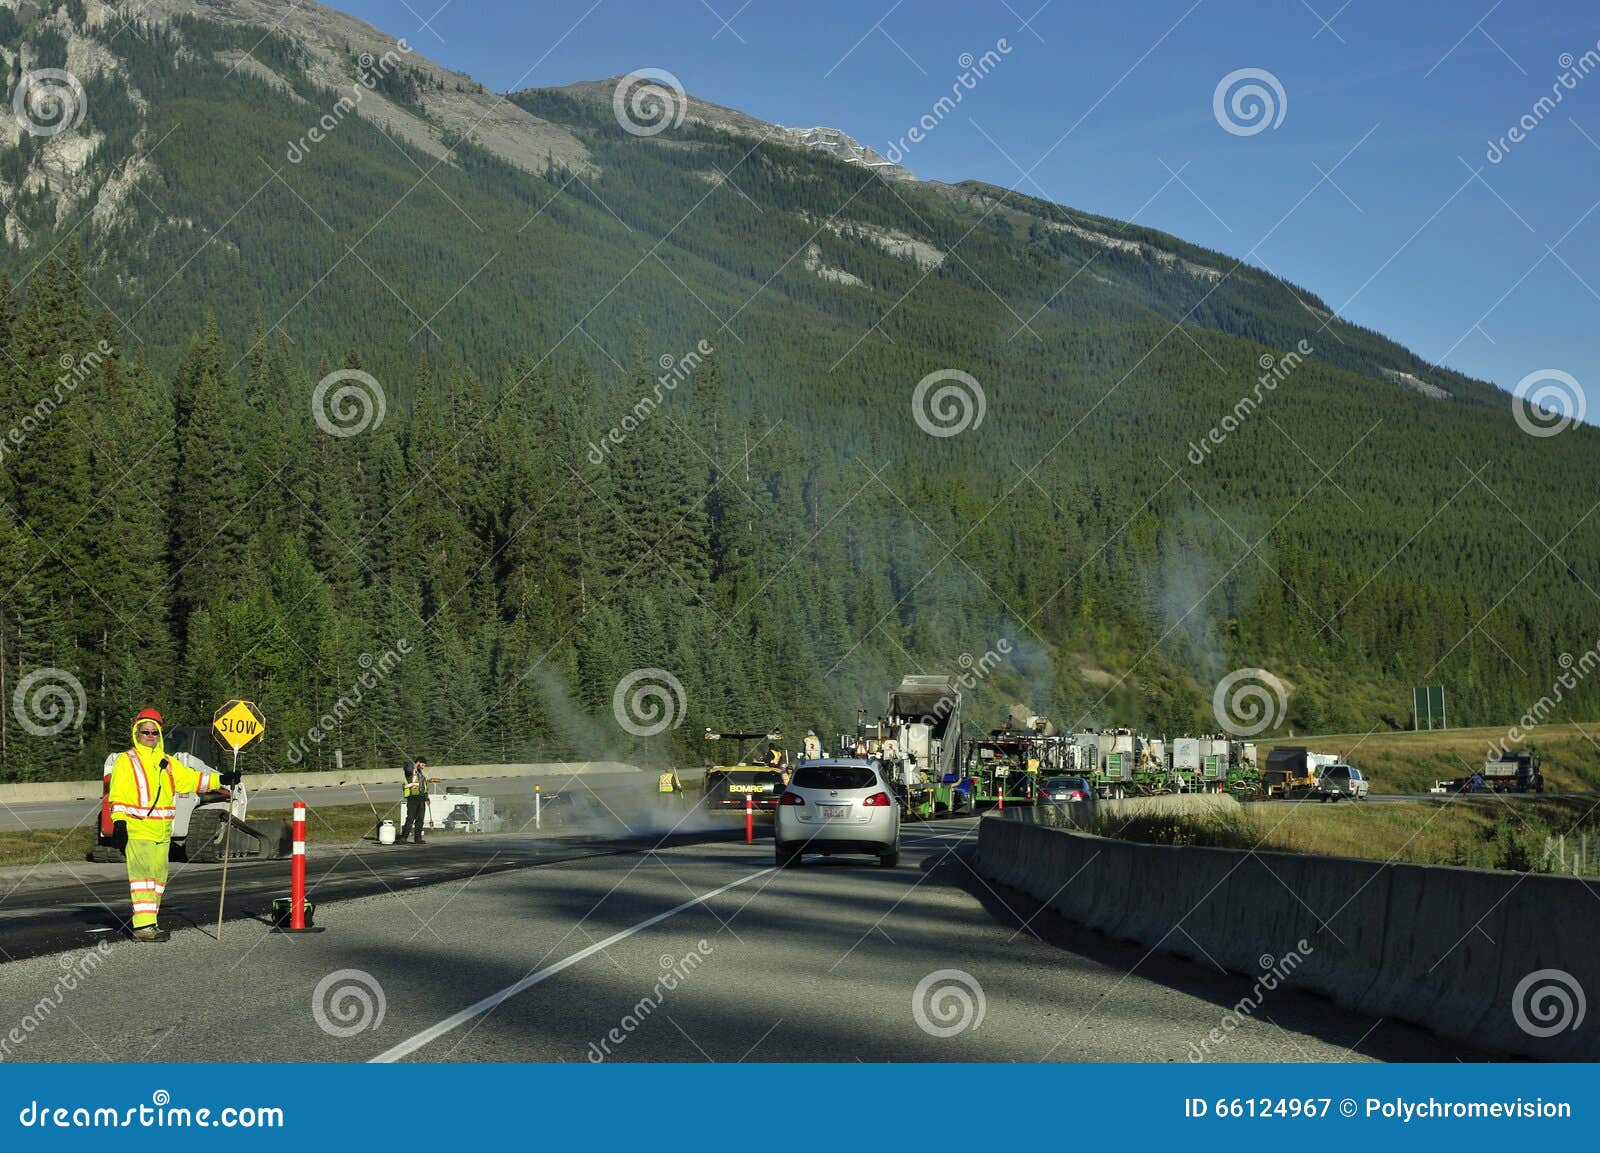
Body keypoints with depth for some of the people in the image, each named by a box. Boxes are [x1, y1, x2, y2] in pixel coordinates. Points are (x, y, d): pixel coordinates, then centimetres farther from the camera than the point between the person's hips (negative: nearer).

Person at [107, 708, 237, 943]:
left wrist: (221, 779, 10)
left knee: (158, 877, 10)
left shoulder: (167, 763, 18)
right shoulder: (126, 761, 0)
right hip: (136, 830, -7)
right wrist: (118, 823, -15)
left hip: (162, 832, 7)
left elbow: (191, 778, 18)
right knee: (142, 875, -15)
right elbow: (118, 795, -5)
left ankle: (151, 922, 19)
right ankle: (143, 926, -19)